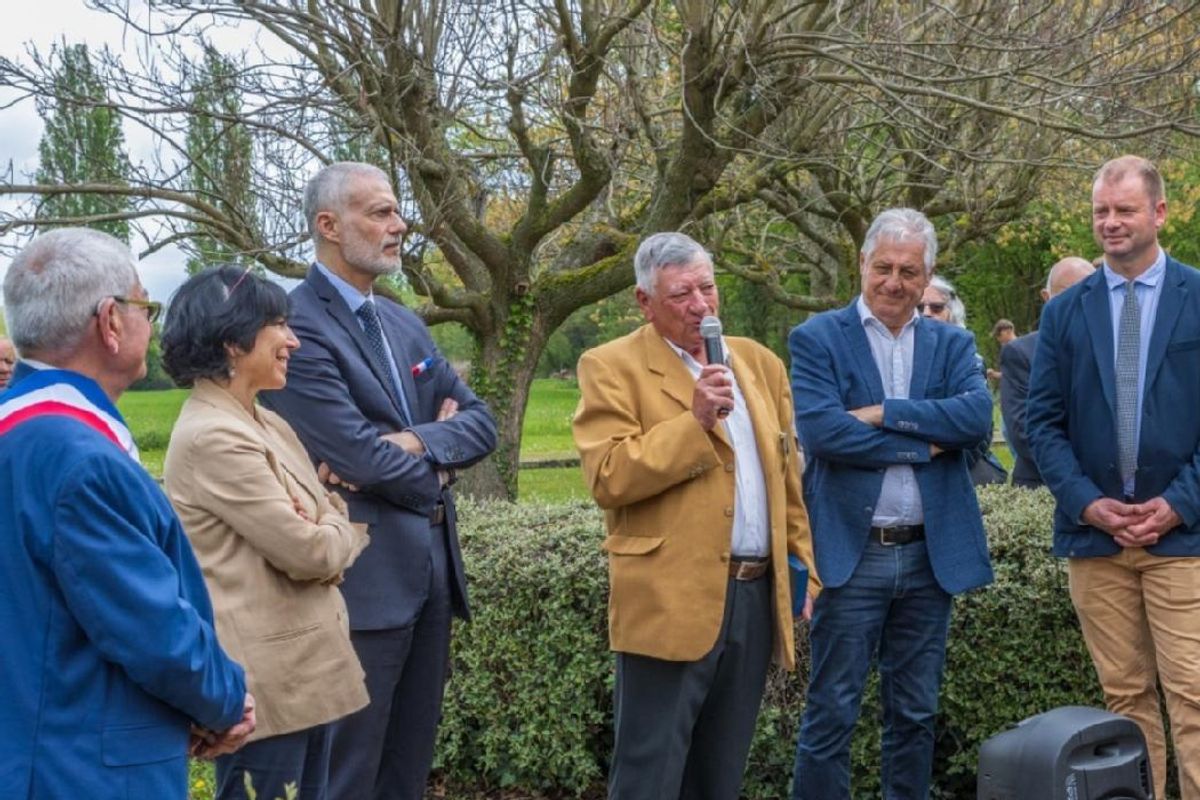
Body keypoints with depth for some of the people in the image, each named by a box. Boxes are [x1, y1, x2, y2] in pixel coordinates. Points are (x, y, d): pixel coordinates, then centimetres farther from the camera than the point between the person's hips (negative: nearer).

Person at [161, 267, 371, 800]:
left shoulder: (264, 425, 12)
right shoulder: (213, 436, -18)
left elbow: (333, 519, 13)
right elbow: (309, 552, -19)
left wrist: (323, 532, -9)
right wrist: (337, 530, 2)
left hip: (302, 669, 9)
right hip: (264, 679, -9)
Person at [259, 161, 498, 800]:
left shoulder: (405, 324, 14)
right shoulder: (297, 326, -14)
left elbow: (481, 422, 8)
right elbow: (365, 460, -21)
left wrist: (414, 442, -12)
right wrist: (436, 453, -2)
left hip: (430, 570, 8)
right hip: (359, 580, -8)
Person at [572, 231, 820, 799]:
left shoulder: (759, 363, 14)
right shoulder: (612, 367, -4)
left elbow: (787, 474, 17)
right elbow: (608, 479, -14)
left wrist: (802, 565, 11)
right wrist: (694, 422, -18)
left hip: (757, 597, 6)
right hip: (672, 603, -5)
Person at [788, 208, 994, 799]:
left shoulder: (953, 344, 9)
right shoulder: (817, 338, -1)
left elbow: (978, 417, -9)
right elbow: (820, 430, -16)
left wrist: (885, 414, -15)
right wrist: (923, 444, -11)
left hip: (930, 555, 4)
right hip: (849, 555, -3)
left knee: (915, 715, 14)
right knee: (831, 716, 3)